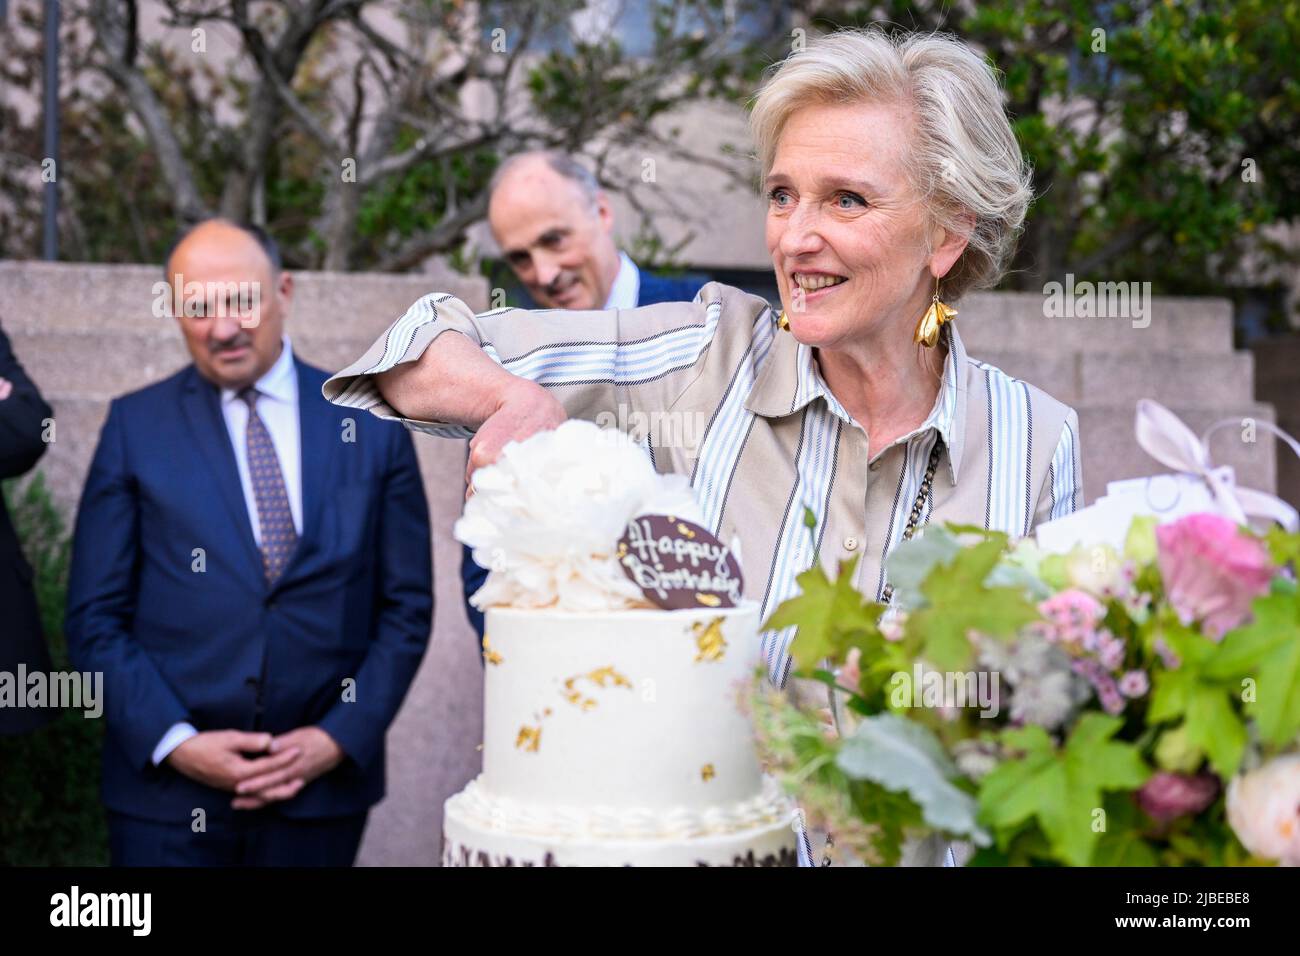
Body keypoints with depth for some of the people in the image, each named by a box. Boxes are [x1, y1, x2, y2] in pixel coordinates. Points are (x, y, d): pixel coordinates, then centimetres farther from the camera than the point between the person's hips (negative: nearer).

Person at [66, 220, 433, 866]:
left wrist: (342, 739, -7)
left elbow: (406, 607, 3)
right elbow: (96, 616, 0)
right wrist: (174, 741, -11)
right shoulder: (135, 426, 0)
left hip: (323, 787, 1)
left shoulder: (370, 425, 2)